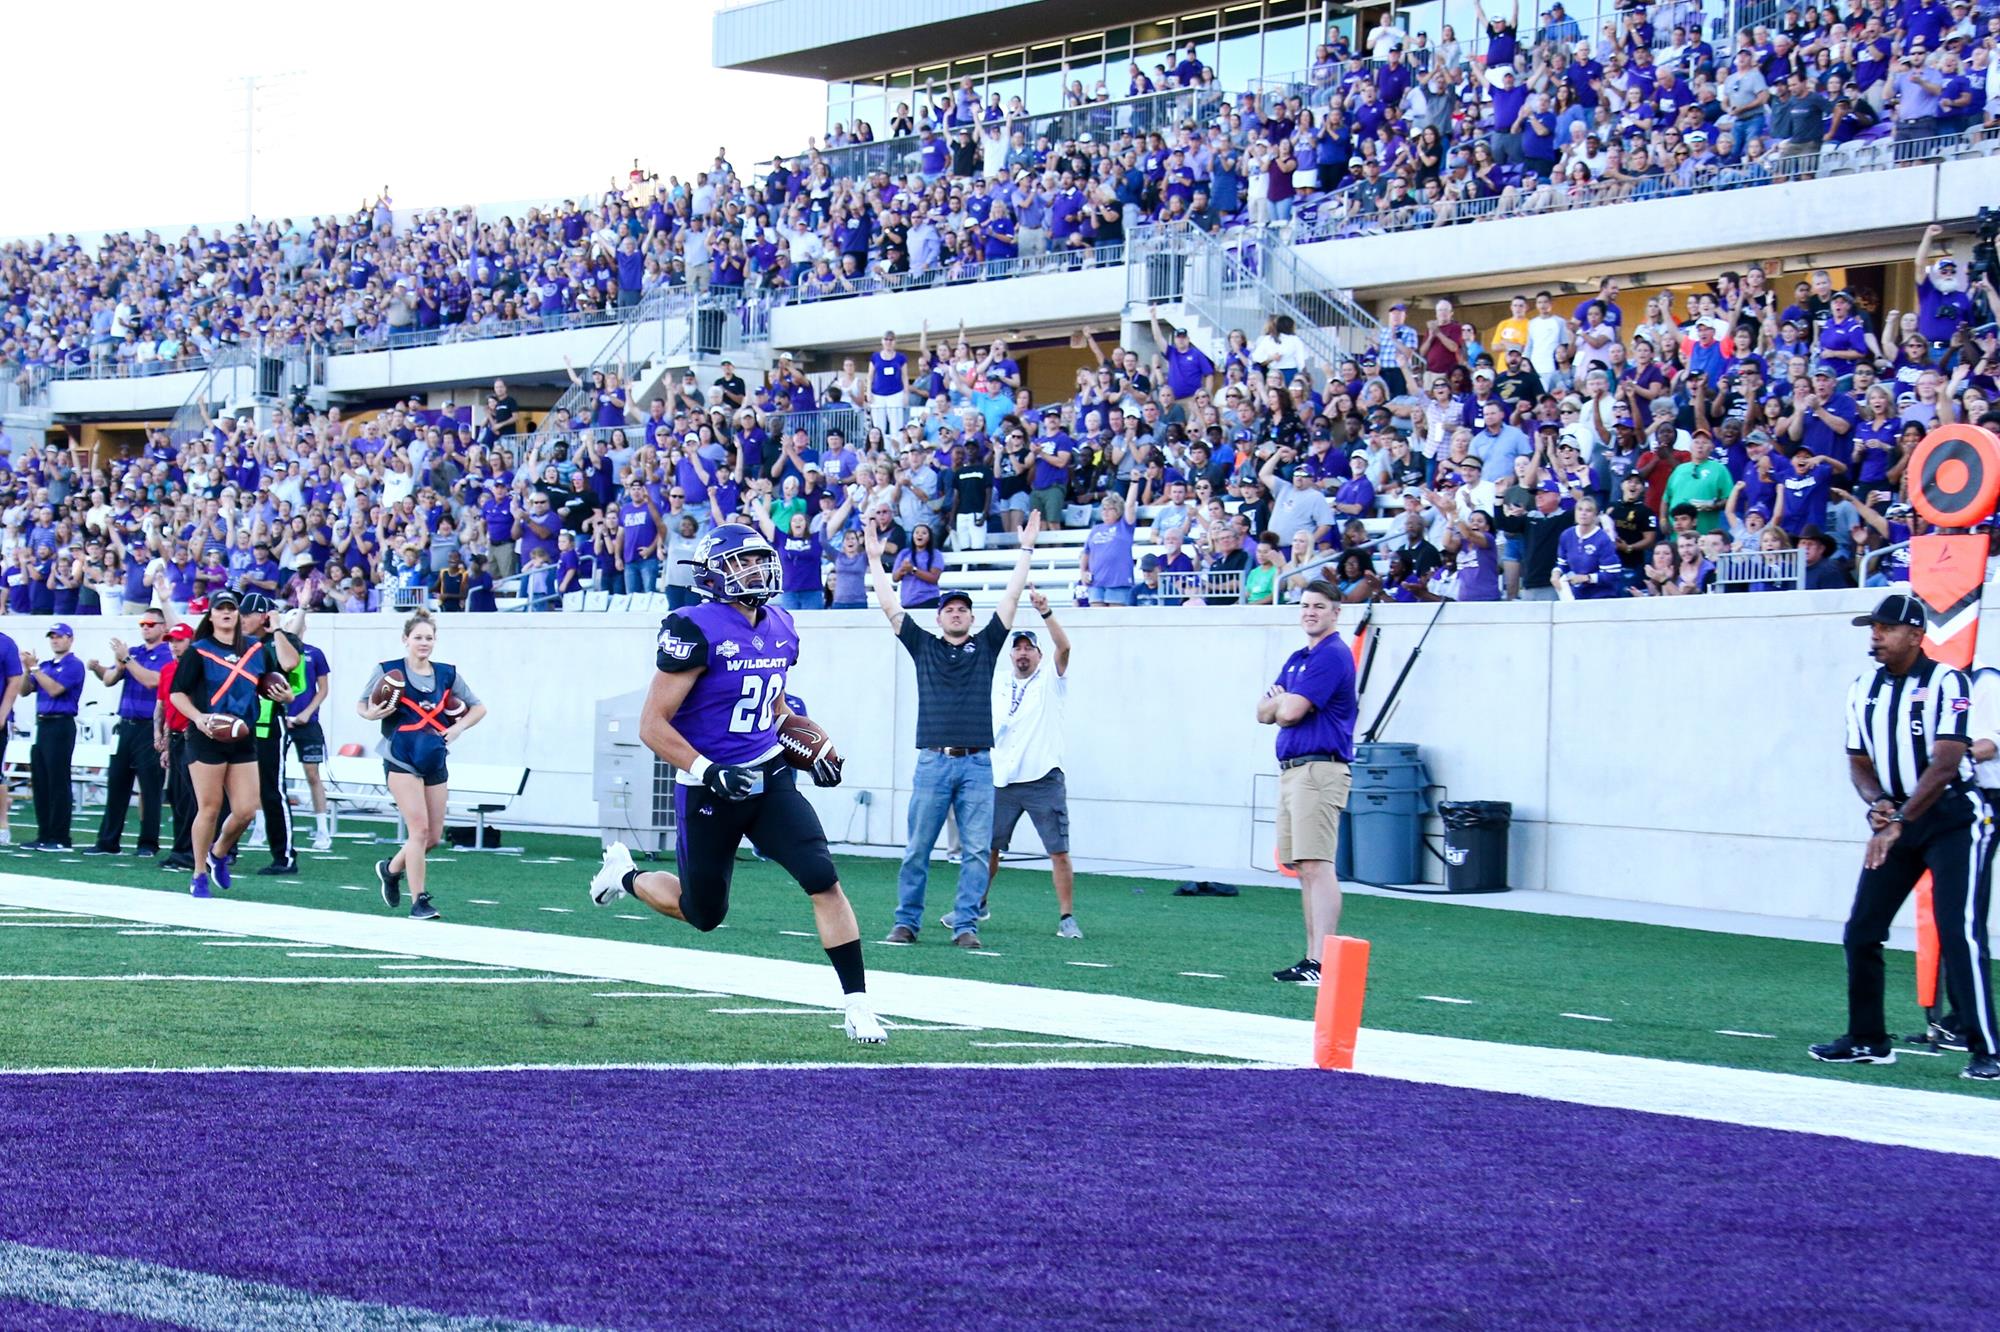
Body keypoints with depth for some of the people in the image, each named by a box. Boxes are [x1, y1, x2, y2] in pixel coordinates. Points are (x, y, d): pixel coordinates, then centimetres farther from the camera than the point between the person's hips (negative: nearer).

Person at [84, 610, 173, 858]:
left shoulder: (168, 655, -3)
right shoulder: (133, 653, 16)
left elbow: (152, 680, -18)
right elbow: (109, 679, 10)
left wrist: (127, 659, -15)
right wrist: (119, 663, -9)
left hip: (151, 728, -6)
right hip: (126, 725, 6)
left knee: (150, 786, -4)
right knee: (116, 783, 6)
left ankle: (149, 843, 1)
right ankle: (108, 841, 11)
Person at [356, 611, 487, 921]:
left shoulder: (447, 674, 8)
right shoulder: (388, 670, -2)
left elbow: (478, 708, 17)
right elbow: (361, 706, 5)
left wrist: (458, 727, -1)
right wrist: (372, 714, -17)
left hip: (435, 761, 5)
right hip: (401, 760, -5)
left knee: (434, 836, 6)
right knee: (419, 829, -15)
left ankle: (391, 869, 33)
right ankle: (419, 901, -8)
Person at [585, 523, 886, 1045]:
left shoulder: (780, 629, 5)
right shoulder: (695, 631, -18)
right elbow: (653, 726, -18)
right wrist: (712, 773, -26)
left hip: (770, 777, 5)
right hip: (708, 791, -5)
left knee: (823, 879, -14)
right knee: (703, 913, 13)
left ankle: (857, 1003, -9)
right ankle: (625, 874, 44)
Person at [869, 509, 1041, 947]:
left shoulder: (985, 646, 13)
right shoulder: (924, 646, 12)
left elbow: (1011, 598, 10)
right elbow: (889, 605, 11)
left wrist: (1026, 550, 8)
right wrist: (875, 558, 9)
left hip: (977, 763, 0)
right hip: (933, 762, 0)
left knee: (976, 851, -3)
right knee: (918, 848, 1)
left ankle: (965, 925, 1)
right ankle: (907, 921, 9)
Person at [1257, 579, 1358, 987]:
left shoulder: (1333, 656, -9)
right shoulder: (1297, 659, 21)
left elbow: (1290, 711, -16)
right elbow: (1265, 712, 16)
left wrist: (1281, 700, 6)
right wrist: (1282, 701, -5)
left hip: (1319, 769, -10)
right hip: (1292, 770, 10)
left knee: (1317, 865, -15)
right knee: (1304, 868, 9)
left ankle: (1324, 962, -19)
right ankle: (1312, 957, 10)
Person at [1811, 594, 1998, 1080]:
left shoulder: (1946, 683, -14)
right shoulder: (1863, 689, 6)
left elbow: (1945, 763, -22)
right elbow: (1859, 762, 10)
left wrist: (1898, 822, -27)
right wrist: (1877, 804, -11)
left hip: (1953, 818, -7)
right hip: (1896, 819, 7)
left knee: (1958, 933, -16)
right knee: (1860, 930, 5)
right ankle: (1868, 1039, 18)